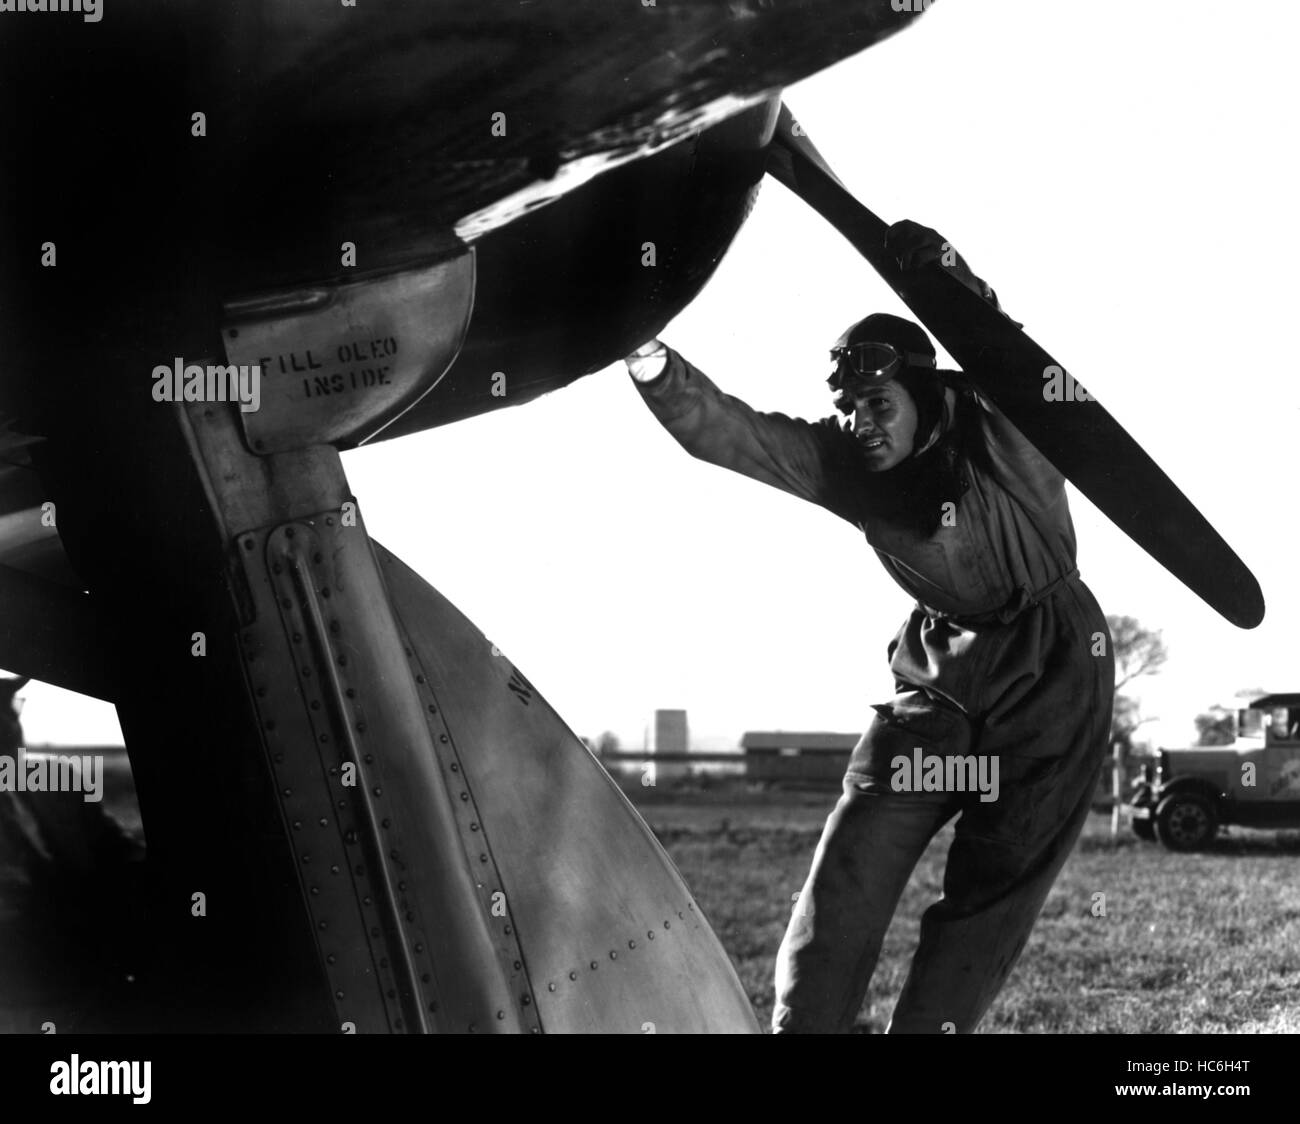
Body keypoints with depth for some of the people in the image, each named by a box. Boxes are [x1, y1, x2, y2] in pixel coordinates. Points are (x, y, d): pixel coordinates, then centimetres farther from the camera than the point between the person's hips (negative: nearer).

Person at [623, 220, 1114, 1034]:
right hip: (941, 663, 4)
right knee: (852, 866, -5)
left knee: (995, 889, -6)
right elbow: (725, 431, -18)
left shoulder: (999, 430, -17)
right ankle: (803, 1025, -1)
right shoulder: (842, 460, -7)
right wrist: (651, 362, -37)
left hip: (1052, 665, -4)